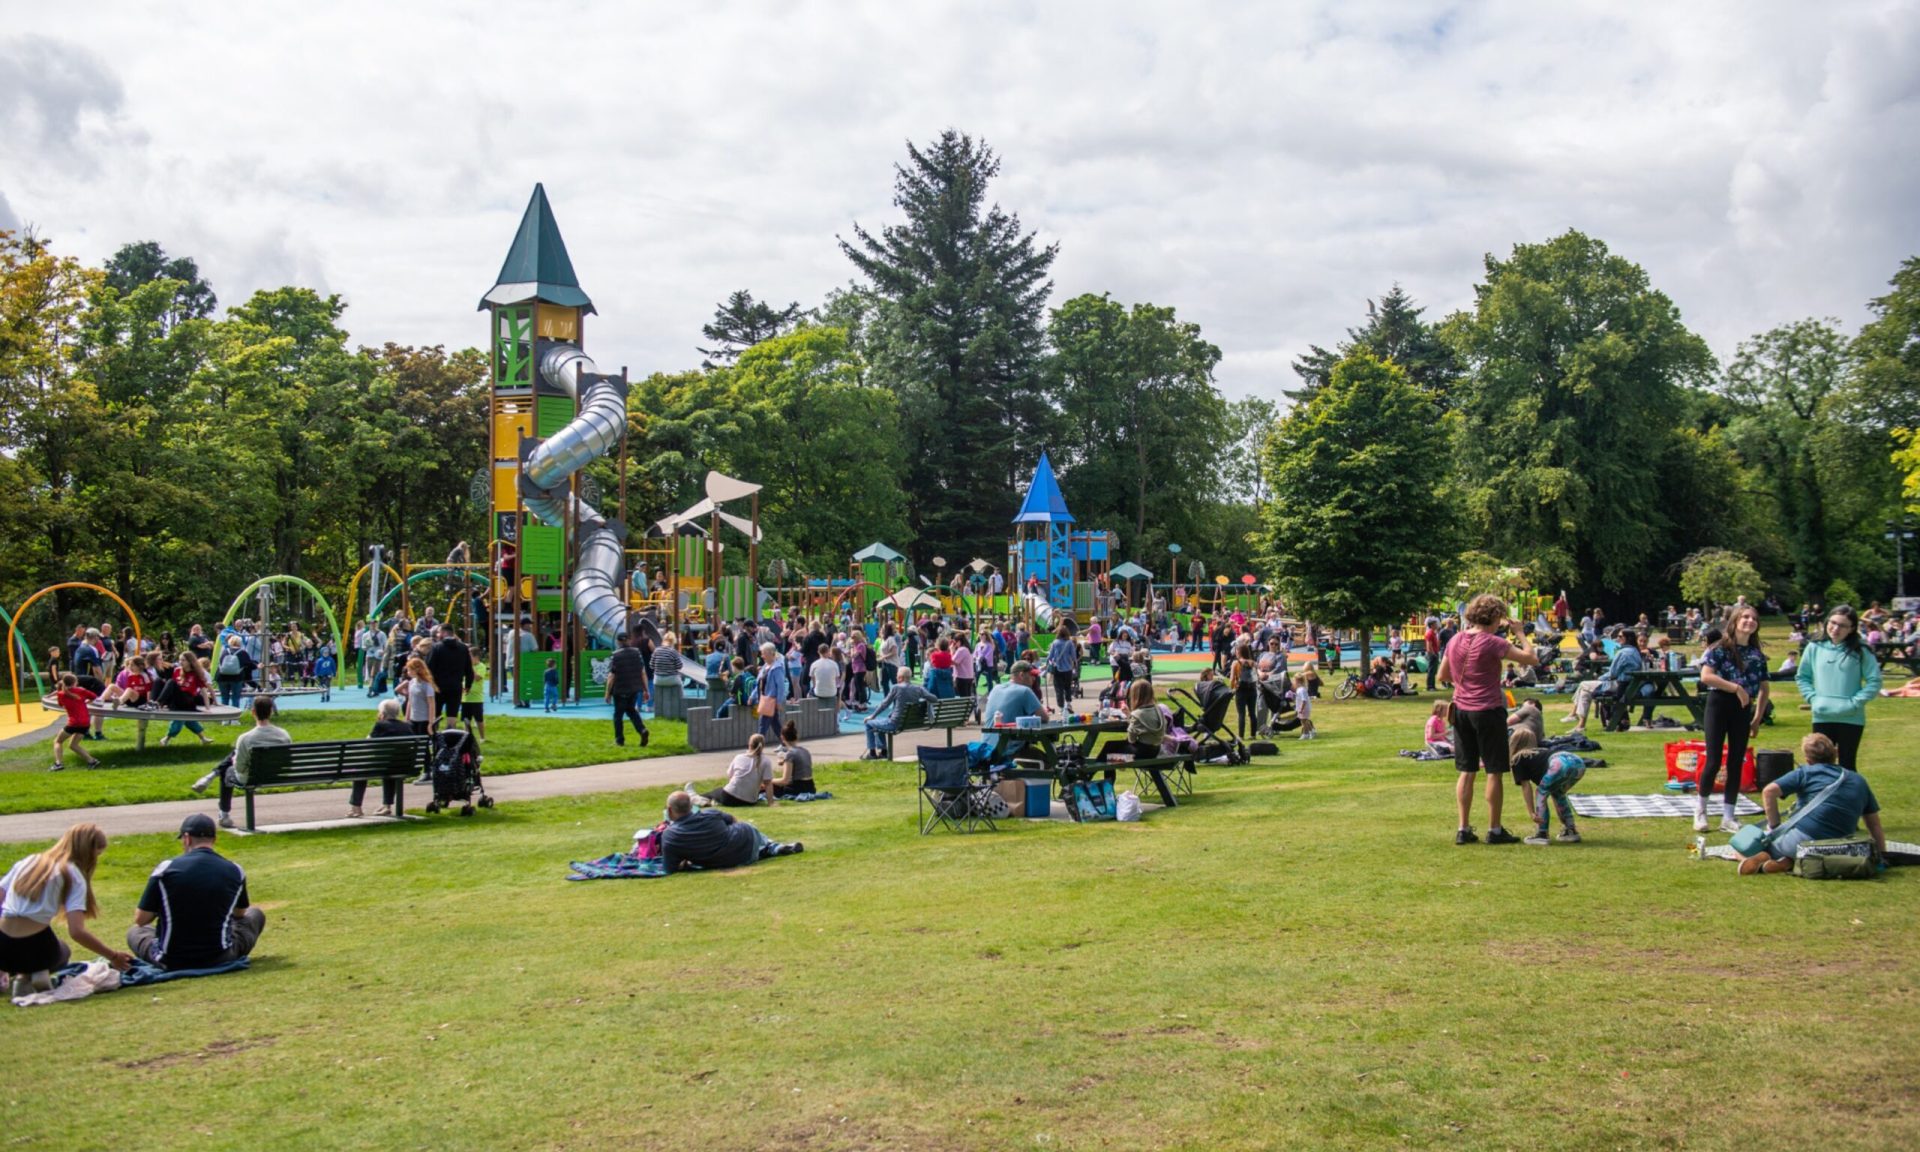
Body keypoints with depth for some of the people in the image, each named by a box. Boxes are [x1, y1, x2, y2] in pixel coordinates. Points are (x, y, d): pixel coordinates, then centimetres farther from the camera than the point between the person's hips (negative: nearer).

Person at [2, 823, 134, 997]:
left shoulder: (26, 862, 14)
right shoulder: (73, 875, -2)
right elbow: (77, 931, -13)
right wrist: (112, 956, -5)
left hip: (4, 948, 4)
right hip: (36, 947, -3)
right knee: (62, 953, 33)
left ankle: (22, 976, 7)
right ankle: (36, 975, 2)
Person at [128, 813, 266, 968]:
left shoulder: (167, 868, -12)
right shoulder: (234, 871, -6)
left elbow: (140, 920, -3)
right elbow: (240, 913, 13)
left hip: (170, 962, 0)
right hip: (220, 959, 1)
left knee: (134, 931, 29)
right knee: (255, 915, 24)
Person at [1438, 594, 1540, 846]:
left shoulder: (1455, 641, 5)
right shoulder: (1493, 643, -14)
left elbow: (1442, 676, 14)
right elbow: (1532, 659, -12)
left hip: (1461, 710, 6)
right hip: (1488, 711, -6)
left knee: (1466, 771, 11)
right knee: (1495, 772, 5)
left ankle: (1463, 829, 12)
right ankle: (1494, 830, 10)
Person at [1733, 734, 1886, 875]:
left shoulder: (1805, 773, 6)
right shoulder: (1859, 781, 18)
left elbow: (1769, 791, -6)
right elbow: (1874, 825, 21)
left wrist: (1774, 827, 2)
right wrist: (1883, 856, 27)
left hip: (1802, 838, -3)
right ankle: (1787, 862, -7)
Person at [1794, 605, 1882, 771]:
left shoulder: (1861, 652, -4)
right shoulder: (1814, 648, 2)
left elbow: (1874, 681, -4)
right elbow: (1801, 677, 11)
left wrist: (1855, 702, -12)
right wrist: (1812, 697, -2)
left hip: (1851, 719, -2)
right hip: (1822, 717, 2)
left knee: (1847, 766, 7)